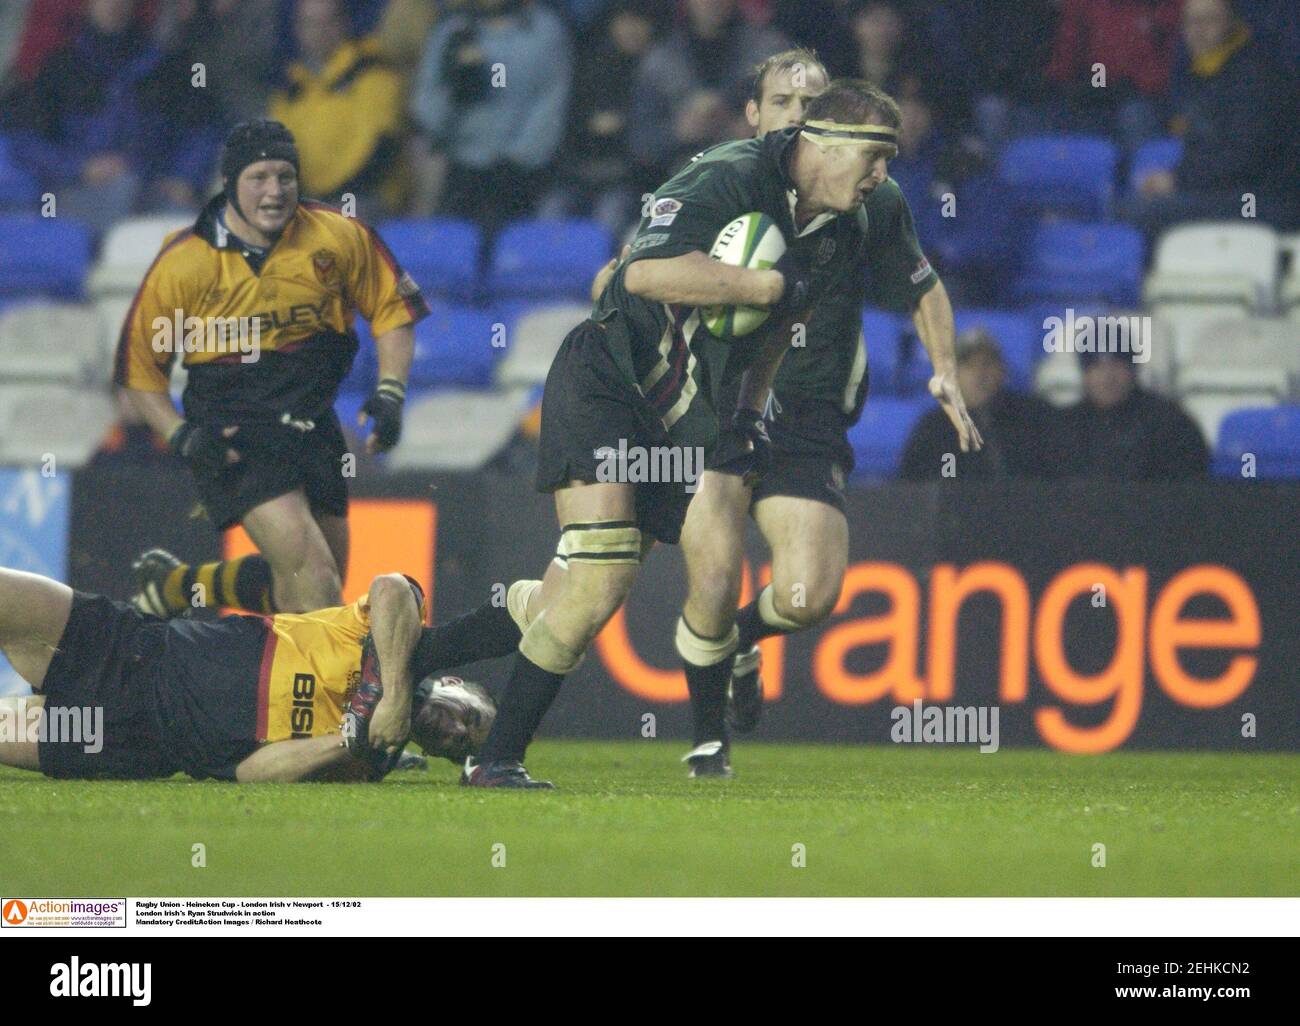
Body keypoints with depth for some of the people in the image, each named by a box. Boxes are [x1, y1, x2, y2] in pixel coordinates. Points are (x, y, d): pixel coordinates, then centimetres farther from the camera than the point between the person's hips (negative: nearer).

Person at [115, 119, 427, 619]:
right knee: (314, 579, -23)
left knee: (297, 591, 14)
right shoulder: (184, 263, -9)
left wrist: (390, 392, -3)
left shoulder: (337, 236, -4)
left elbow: (392, 306, 10)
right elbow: (137, 362, 0)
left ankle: (171, 584, 31)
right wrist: (181, 435, -12)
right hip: (235, 440, -5)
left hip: (315, 429, 5)